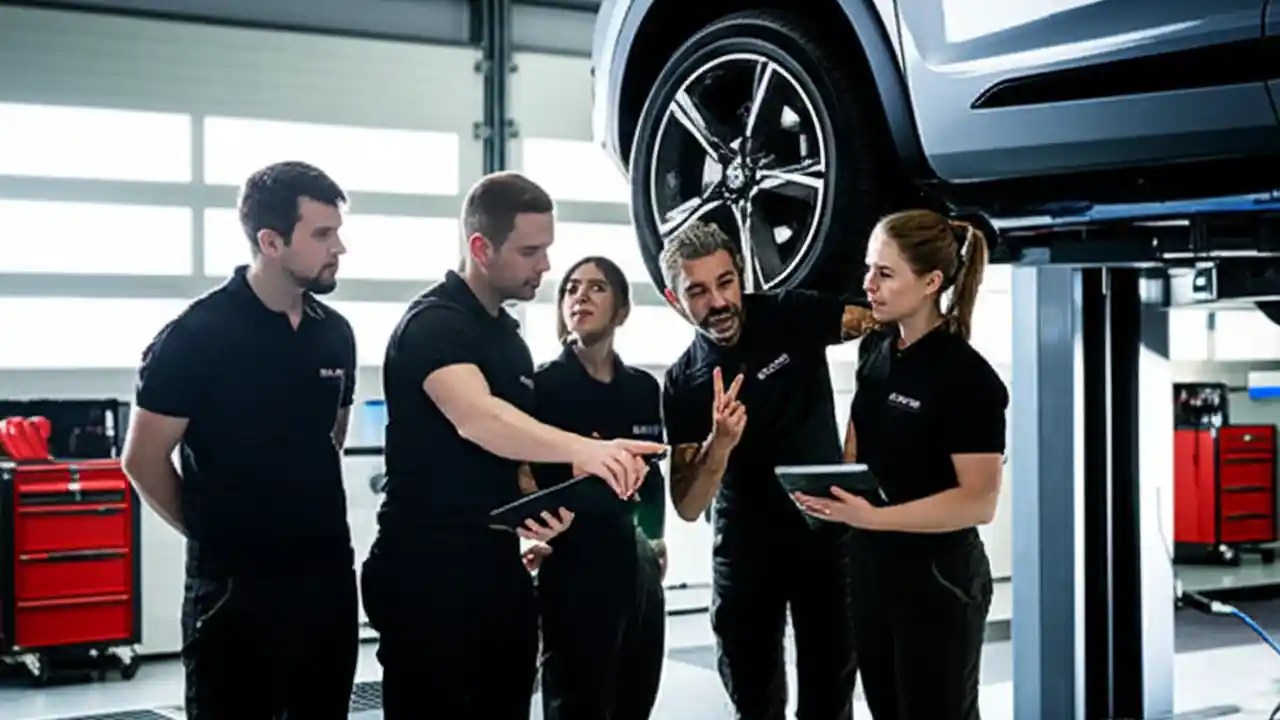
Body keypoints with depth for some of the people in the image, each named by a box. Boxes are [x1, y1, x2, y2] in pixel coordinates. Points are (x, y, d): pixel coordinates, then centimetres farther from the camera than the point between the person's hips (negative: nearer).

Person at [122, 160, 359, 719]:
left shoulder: (335, 333, 6)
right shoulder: (196, 336, -12)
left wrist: (313, 520, 14)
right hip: (236, 585, -6)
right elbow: (143, 460, -8)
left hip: (329, 576, 6)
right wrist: (212, 530, 2)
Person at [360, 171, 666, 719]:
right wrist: (582, 449, -46)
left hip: (498, 571, 8)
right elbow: (477, 419, -32)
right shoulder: (434, 323, -13)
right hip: (428, 576, -8)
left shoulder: (509, 337, 14)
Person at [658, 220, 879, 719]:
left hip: (826, 534, -1)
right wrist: (720, 444, -28)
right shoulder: (683, 386, -6)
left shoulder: (794, 317, -10)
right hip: (745, 549, 1)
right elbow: (688, 508, -9)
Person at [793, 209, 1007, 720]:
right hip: (872, 570, 8)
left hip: (938, 581, -7)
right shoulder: (875, 349, 4)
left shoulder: (966, 376, -19)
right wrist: (834, 493, -1)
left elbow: (979, 501, -22)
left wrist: (873, 518, -29)